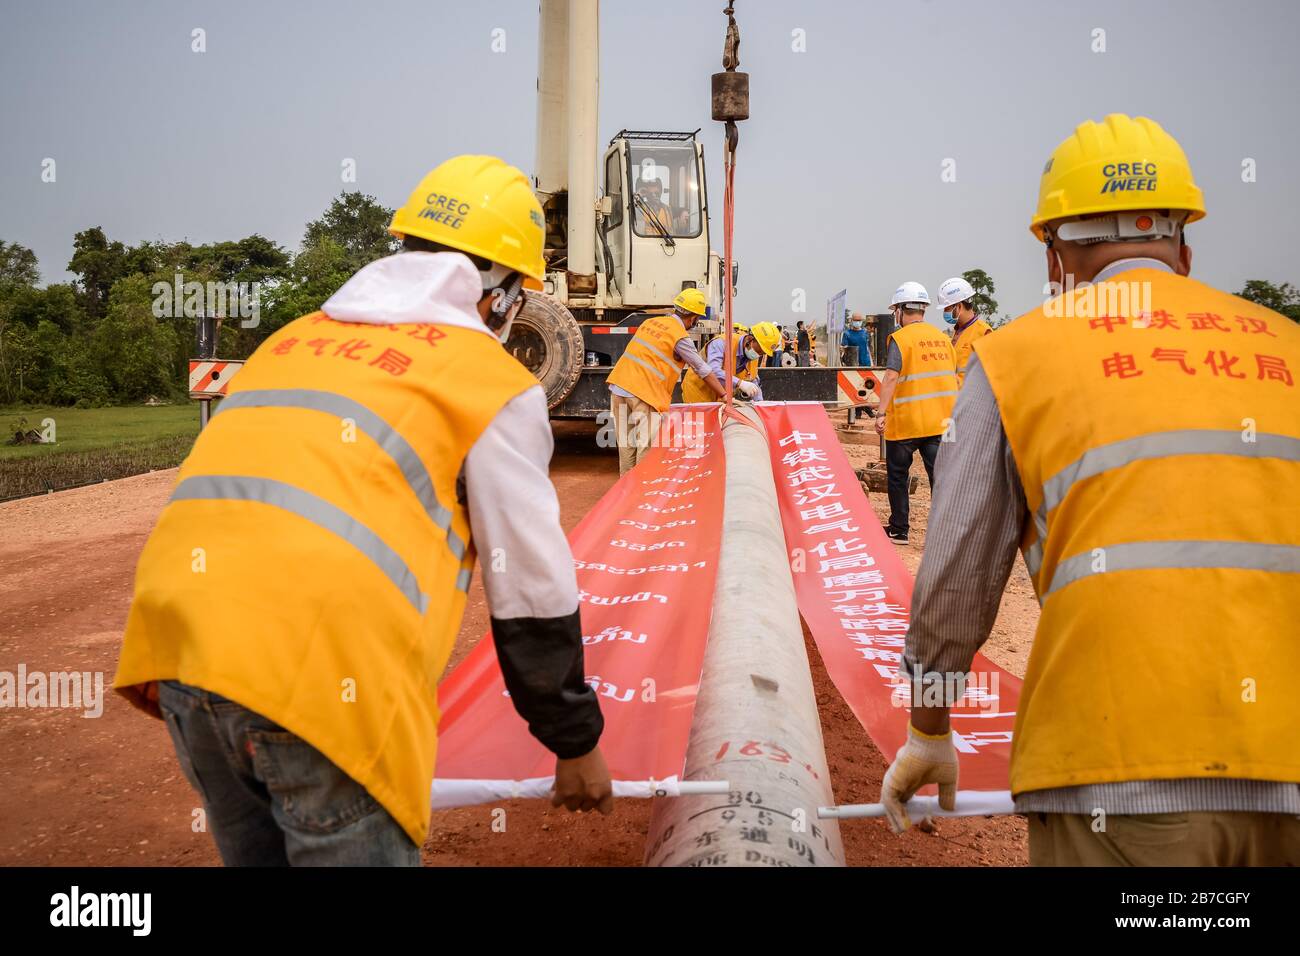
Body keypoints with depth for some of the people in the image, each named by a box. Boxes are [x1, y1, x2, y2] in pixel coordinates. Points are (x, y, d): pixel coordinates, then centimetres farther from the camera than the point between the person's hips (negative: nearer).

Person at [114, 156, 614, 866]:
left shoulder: (298, 337, 23)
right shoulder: (491, 381, 4)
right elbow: (532, 592, 5)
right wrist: (576, 742, 17)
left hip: (178, 629, 7)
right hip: (322, 673, -7)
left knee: (257, 852, 23)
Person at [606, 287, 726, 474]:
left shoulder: (651, 322, 15)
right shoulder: (681, 337, -6)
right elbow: (703, 370, -1)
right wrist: (725, 396, 6)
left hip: (619, 385, 7)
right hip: (644, 392, -7)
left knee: (626, 444, 13)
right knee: (647, 445, -1)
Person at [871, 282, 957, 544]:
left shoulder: (901, 338, -9)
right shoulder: (942, 338, 10)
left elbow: (891, 376, -21)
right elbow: (953, 377, 15)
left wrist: (881, 413, -24)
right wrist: (950, 414, 24)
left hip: (905, 421, -5)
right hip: (940, 420, 5)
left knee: (897, 475, 11)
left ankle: (898, 530, 18)